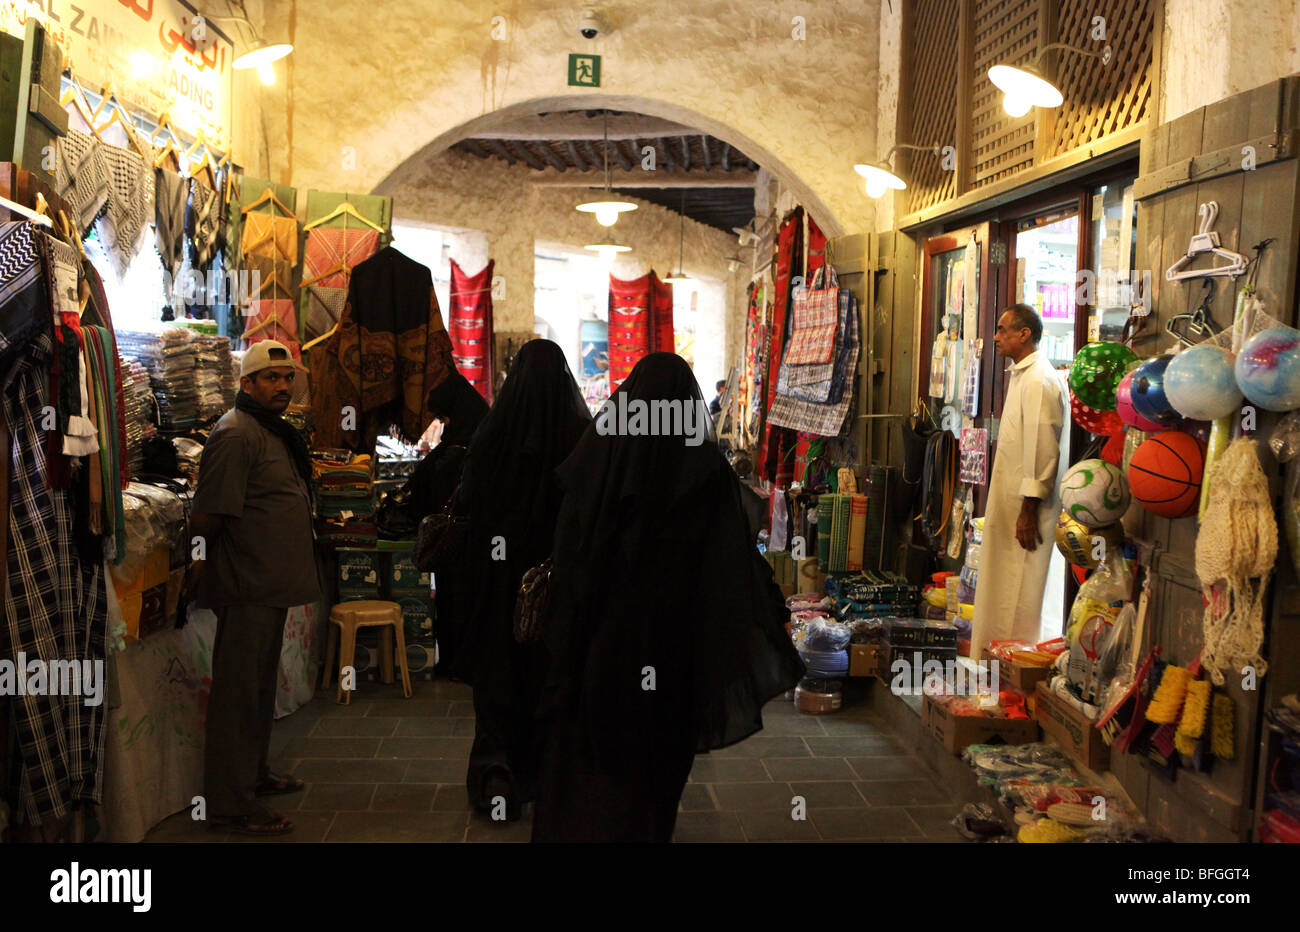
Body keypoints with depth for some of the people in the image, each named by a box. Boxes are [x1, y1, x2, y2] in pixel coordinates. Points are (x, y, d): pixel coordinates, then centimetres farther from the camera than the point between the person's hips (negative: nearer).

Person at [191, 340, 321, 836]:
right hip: (248, 588, -10)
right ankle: (231, 804, 8)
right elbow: (206, 519, -22)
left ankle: (254, 773, 35)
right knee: (239, 690, -2)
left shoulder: (274, 431, 14)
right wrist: (234, 554, -6)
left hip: (271, 585, 10)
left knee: (261, 684, 20)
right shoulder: (235, 434, -18)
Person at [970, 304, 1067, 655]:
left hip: (1026, 506, -10)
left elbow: (1042, 449, -21)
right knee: (1003, 587, 16)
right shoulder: (1022, 375, 16)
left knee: (1019, 595, -3)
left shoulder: (1039, 380, -16)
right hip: (1010, 501, 10)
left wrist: (1029, 509, -21)